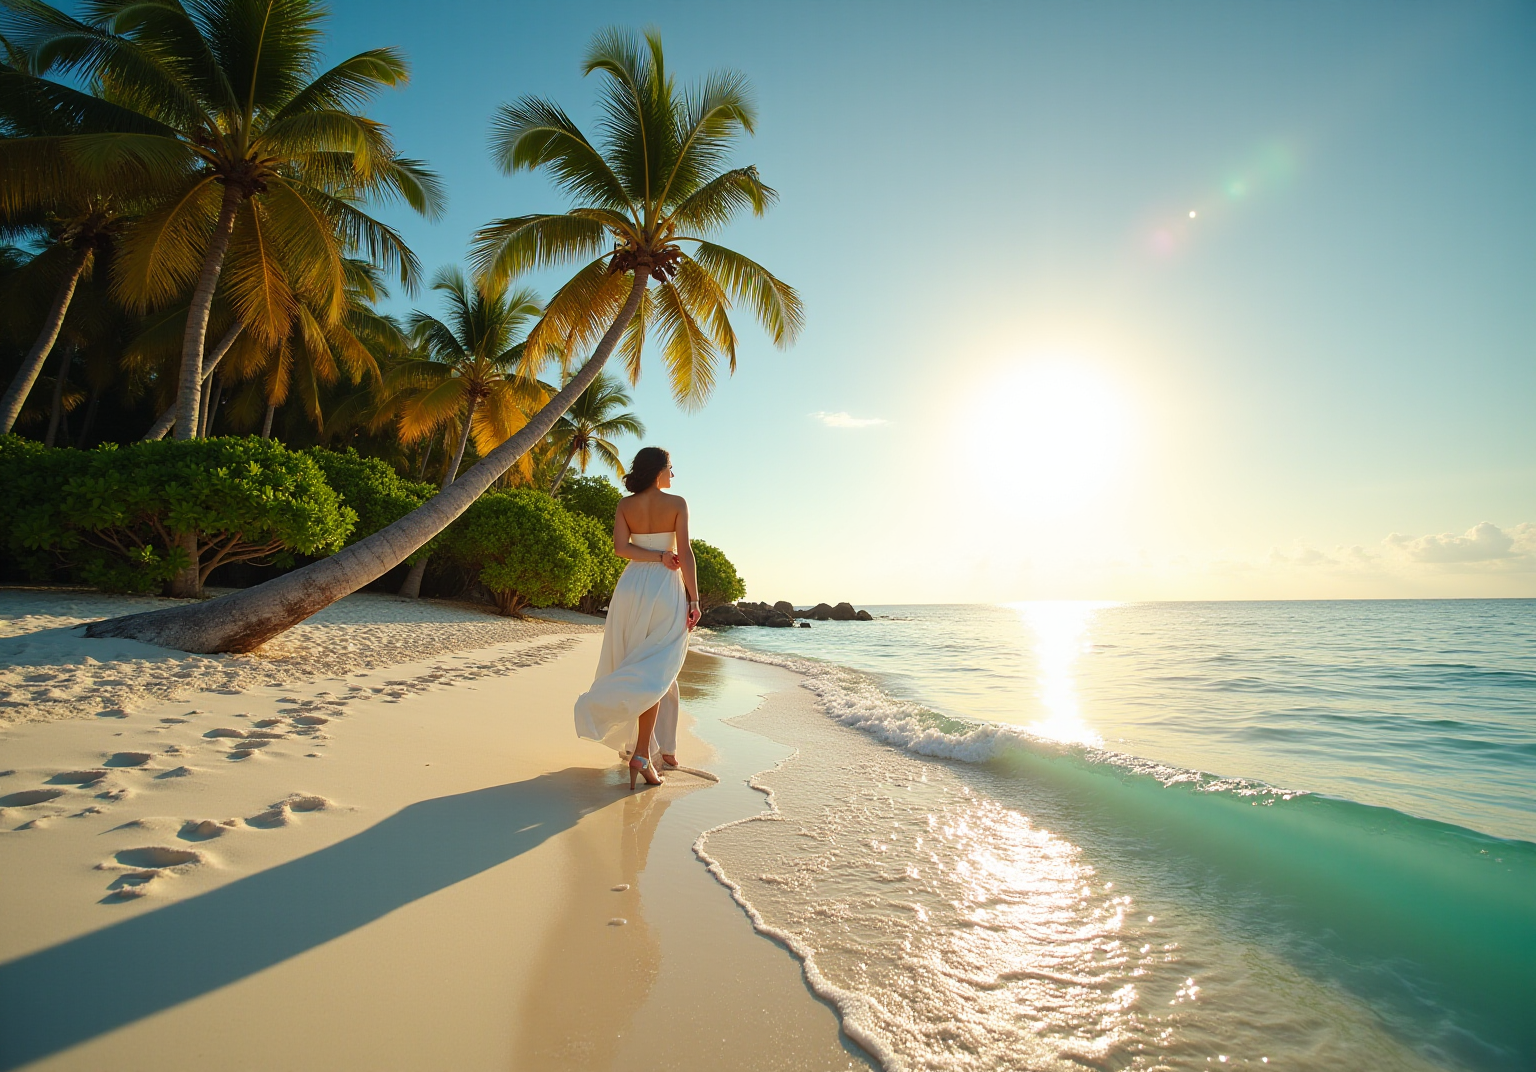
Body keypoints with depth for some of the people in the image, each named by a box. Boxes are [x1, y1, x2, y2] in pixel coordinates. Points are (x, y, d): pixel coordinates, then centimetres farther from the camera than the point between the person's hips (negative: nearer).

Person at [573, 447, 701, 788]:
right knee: (655, 672, -2)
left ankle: (664, 747, 21)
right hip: (666, 589, -4)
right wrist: (694, 599, -8)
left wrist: (657, 557, -2)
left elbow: (620, 547, -6)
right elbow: (685, 553, -10)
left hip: (632, 587, 4)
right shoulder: (677, 503, -4)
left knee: (644, 667, 13)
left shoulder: (625, 504, 6)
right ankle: (642, 754, -10)